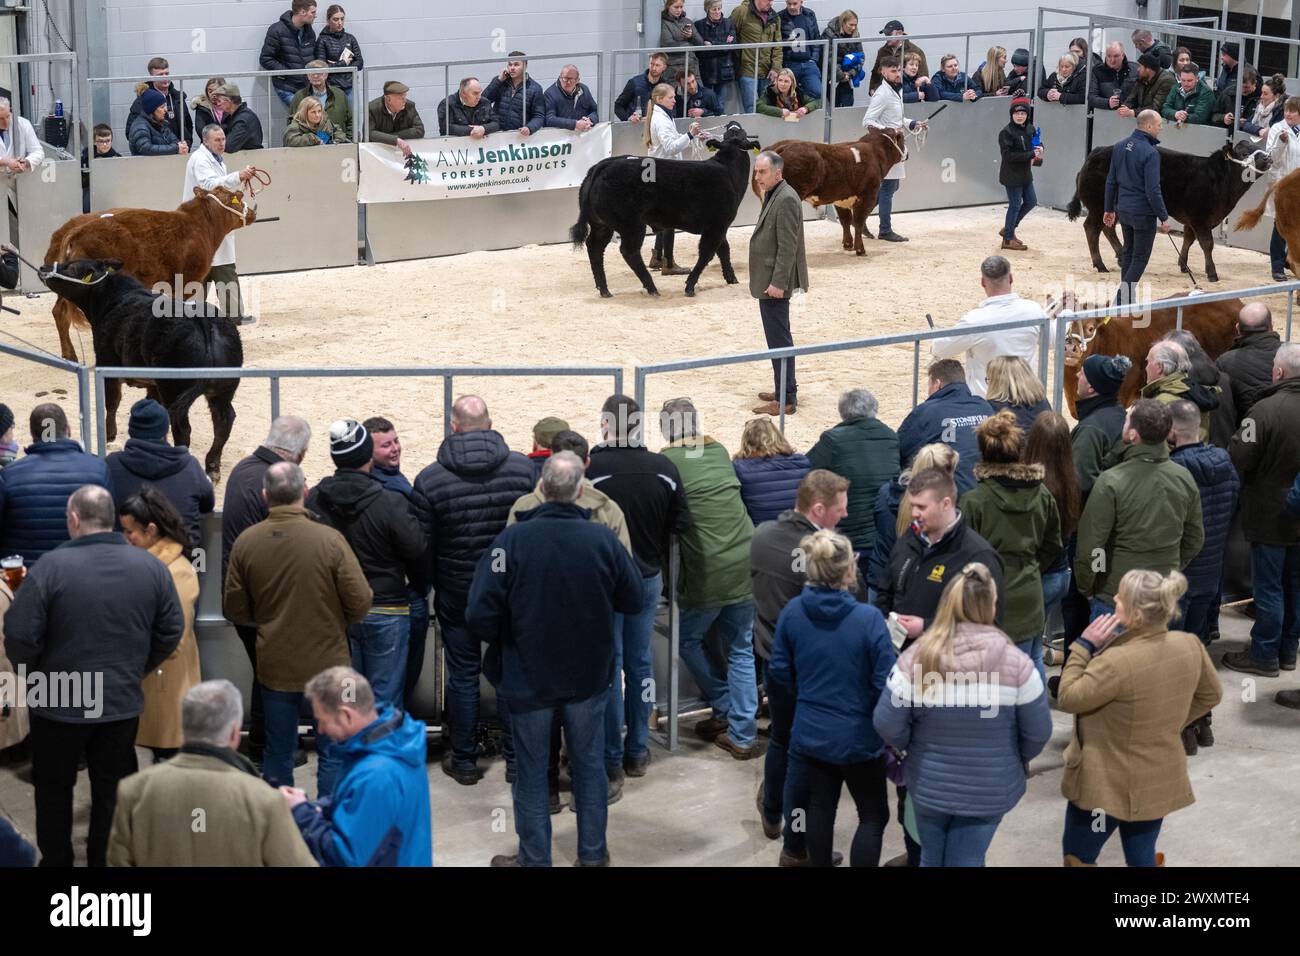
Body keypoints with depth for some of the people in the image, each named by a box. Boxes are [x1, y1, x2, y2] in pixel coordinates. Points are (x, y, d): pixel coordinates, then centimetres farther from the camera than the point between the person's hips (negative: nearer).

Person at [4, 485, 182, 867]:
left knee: (54, 789, 17)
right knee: (112, 791, 16)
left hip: (58, 703, -3)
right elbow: (171, 632, 2)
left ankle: (56, 862, 27)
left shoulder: (51, 566, -17)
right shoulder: (151, 566, -5)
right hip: (123, 702, 3)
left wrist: (36, 671, 4)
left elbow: (19, 637, -17)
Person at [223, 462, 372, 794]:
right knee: (333, 753, 10)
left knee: (277, 754, 16)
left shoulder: (245, 542, -8)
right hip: (327, 663, -3)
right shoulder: (329, 540, -18)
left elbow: (236, 611, 1)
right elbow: (360, 604, -13)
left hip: (274, 666, 3)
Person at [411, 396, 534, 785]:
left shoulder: (430, 479, -11)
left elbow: (422, 547, -5)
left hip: (457, 593, -1)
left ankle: (464, 761, 19)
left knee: (463, 674, 11)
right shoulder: (523, 468, -9)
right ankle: (517, 759, 17)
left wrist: (429, 586, 12)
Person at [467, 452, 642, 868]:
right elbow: (633, 601, -4)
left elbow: (479, 615, -20)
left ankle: (534, 860, 24)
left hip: (528, 678, -1)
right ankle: (592, 855, 29)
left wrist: (503, 640, 1)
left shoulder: (513, 539, -21)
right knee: (589, 767, 19)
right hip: (589, 677, 2)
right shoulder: (604, 539, -17)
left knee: (531, 773, 14)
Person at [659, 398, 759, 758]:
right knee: (741, 650, 12)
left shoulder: (667, 461, -6)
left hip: (707, 571, -5)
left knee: (688, 639, 19)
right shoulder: (718, 451, 9)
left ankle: (726, 709, 20)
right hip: (746, 565, 5)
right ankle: (741, 735, 11)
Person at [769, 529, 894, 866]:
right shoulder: (869, 619, -24)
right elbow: (886, 684, -21)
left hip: (809, 733, 5)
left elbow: (779, 672, 2)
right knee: (874, 816, 12)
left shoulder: (792, 612, -9)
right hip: (858, 737, -4)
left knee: (820, 807, 22)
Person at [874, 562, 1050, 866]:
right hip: (988, 790, -1)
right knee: (967, 861, 12)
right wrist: (1018, 759, 14)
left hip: (928, 785, 1)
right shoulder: (1016, 663, -18)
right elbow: (1038, 732, -9)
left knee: (932, 857, 22)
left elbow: (887, 725, -13)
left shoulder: (916, 658, -18)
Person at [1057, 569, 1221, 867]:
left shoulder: (1117, 662, -31)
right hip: (1161, 780, 6)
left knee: (1077, 855, 15)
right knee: (1142, 859, 20)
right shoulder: (1190, 646, -9)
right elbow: (1210, 694, 8)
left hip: (1108, 785, -6)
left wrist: (1084, 646, -14)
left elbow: (1068, 698, -19)